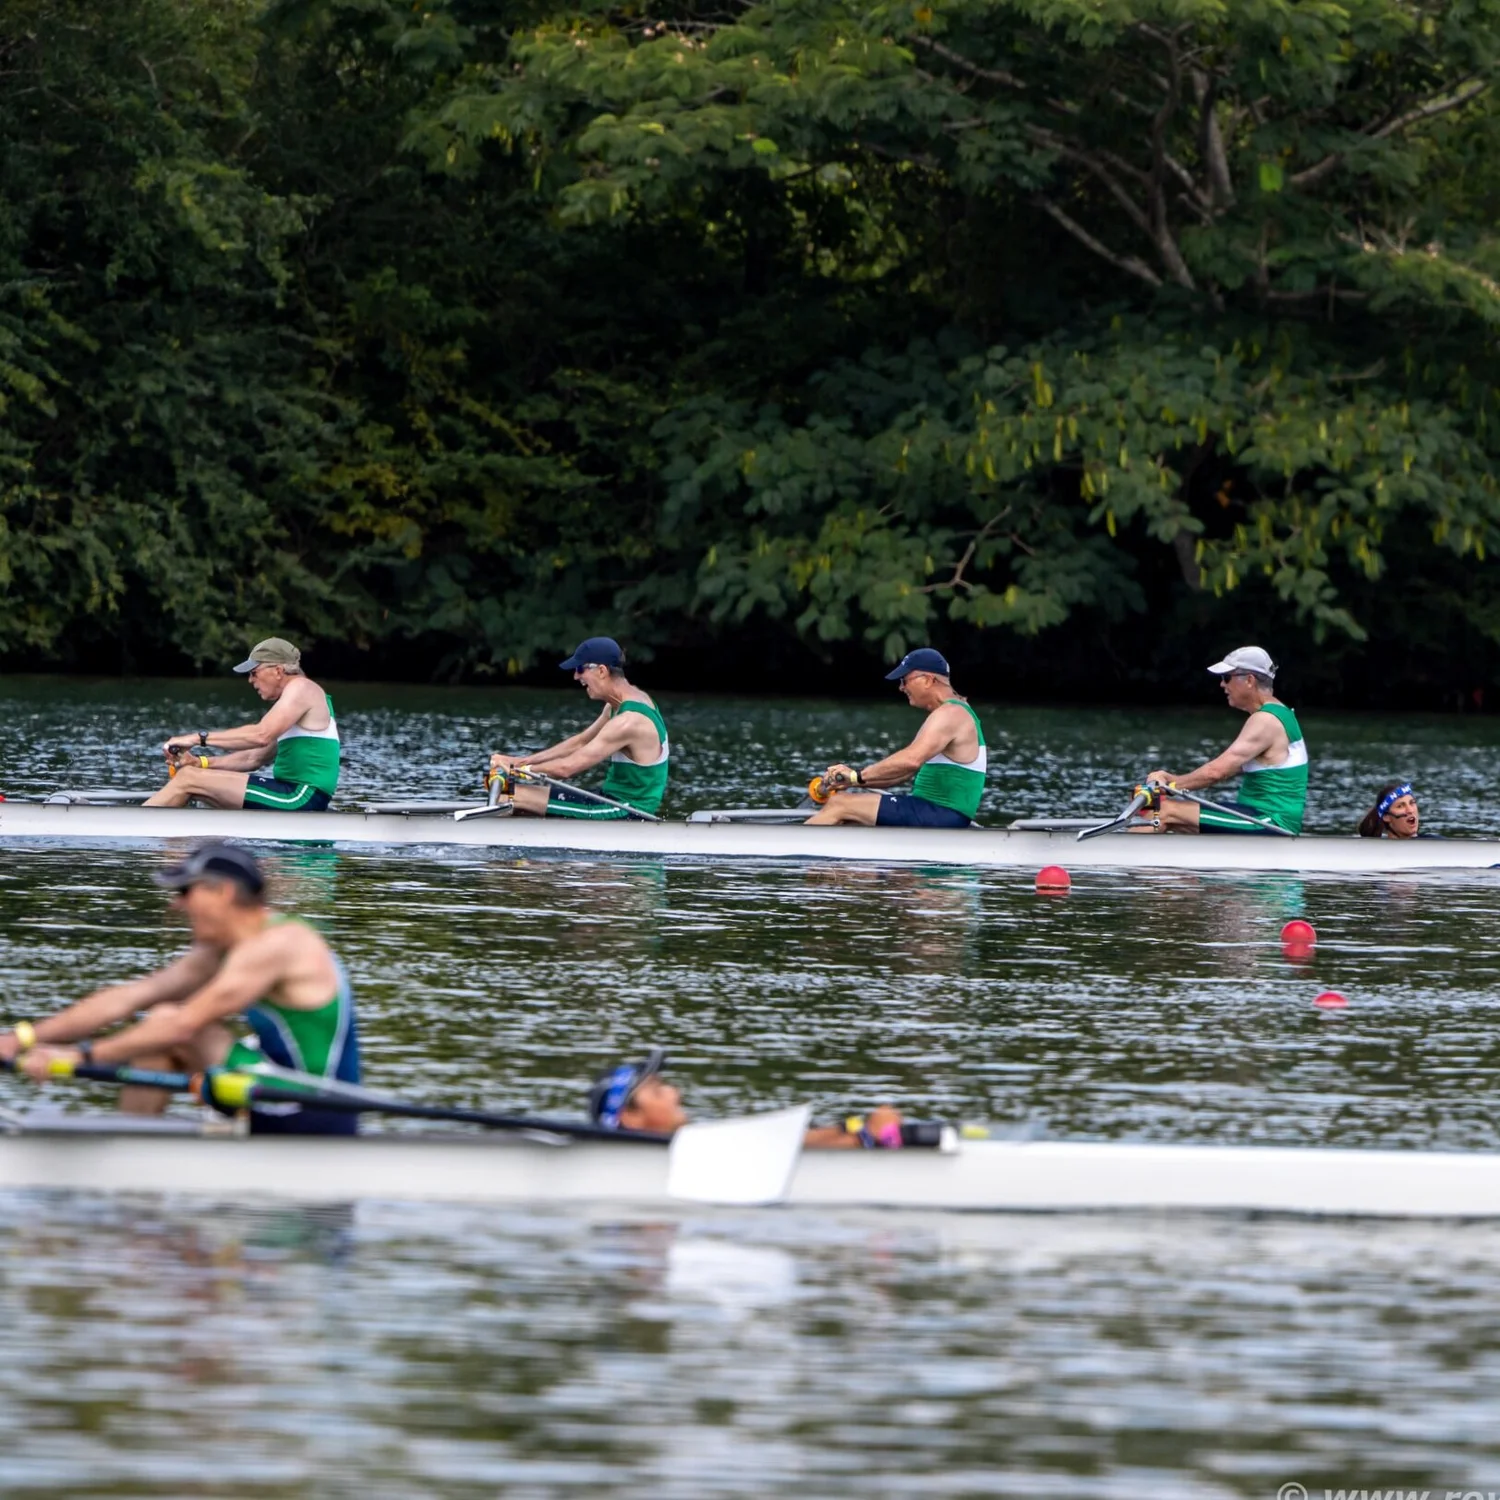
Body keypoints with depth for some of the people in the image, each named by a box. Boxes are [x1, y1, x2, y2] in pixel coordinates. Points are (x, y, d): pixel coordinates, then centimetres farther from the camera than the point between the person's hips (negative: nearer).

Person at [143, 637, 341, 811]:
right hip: (295, 798, 11)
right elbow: (255, 758, 22)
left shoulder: (301, 688, -8)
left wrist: (199, 738, -19)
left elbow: (261, 735, -23)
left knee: (189, 778, -12)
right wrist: (201, 763, 9)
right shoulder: (292, 697, 23)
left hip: (301, 799, -11)